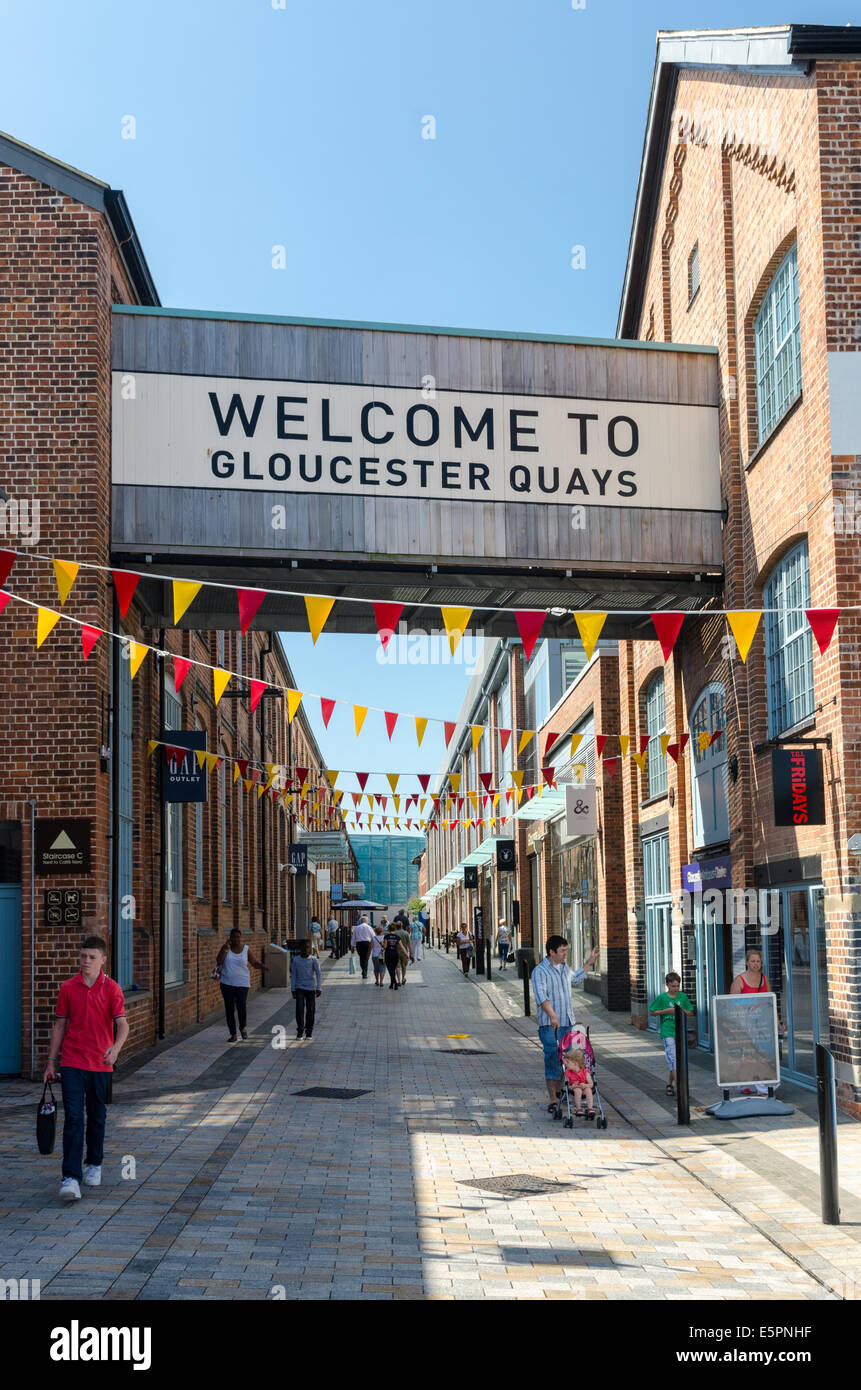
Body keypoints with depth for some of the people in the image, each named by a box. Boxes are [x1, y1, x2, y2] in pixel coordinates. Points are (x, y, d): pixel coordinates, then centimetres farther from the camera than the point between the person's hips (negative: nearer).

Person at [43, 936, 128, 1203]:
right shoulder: (68, 988, 2)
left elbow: (122, 1024, -9)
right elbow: (60, 1025, 9)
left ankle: (94, 1165, 33)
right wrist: (51, 1061, 8)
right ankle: (71, 1178, -12)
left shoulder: (111, 988, -3)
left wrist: (115, 1048, -29)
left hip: (100, 1063, 0)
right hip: (72, 1062, 0)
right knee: (73, 1118, -9)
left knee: (97, 1116, 12)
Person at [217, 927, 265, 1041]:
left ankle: (242, 1027, 15)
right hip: (227, 983, 1)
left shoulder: (246, 950, 0)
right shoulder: (225, 948, 0)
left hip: (242, 984, -1)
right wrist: (225, 948, -18)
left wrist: (261, 966, -20)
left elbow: (255, 963, 2)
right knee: (229, 1009, 1)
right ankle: (233, 1035, 13)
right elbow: (218, 962, -12)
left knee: (241, 1007, -14)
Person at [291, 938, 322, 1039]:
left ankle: (309, 1032, 13)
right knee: (299, 1009, -9)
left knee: (311, 1010, 2)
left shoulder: (313, 960, -2)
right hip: (299, 988, 0)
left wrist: (319, 988, -14)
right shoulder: (295, 960, 1)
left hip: (311, 988, 0)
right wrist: (293, 990, 1)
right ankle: (300, 1031, 0)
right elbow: (293, 976, 5)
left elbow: (318, 974, -5)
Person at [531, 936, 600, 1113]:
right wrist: (552, 1016, -36)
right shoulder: (540, 971, -11)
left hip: (568, 1023, 7)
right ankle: (553, 1101, -6)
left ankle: (558, 1091, 26)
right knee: (552, 1061, -8)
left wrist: (589, 962, 36)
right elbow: (541, 996, -24)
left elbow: (575, 978, 38)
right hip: (549, 1025, -7)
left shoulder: (565, 968, 14)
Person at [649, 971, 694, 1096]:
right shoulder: (662, 997, -3)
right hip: (667, 1033, -4)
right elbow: (651, 1012, 2)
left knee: (677, 1059, 9)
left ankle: (670, 1084, 27)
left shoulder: (683, 997, 5)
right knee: (673, 1059, -14)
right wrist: (666, 1011, -11)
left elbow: (690, 1011, 14)